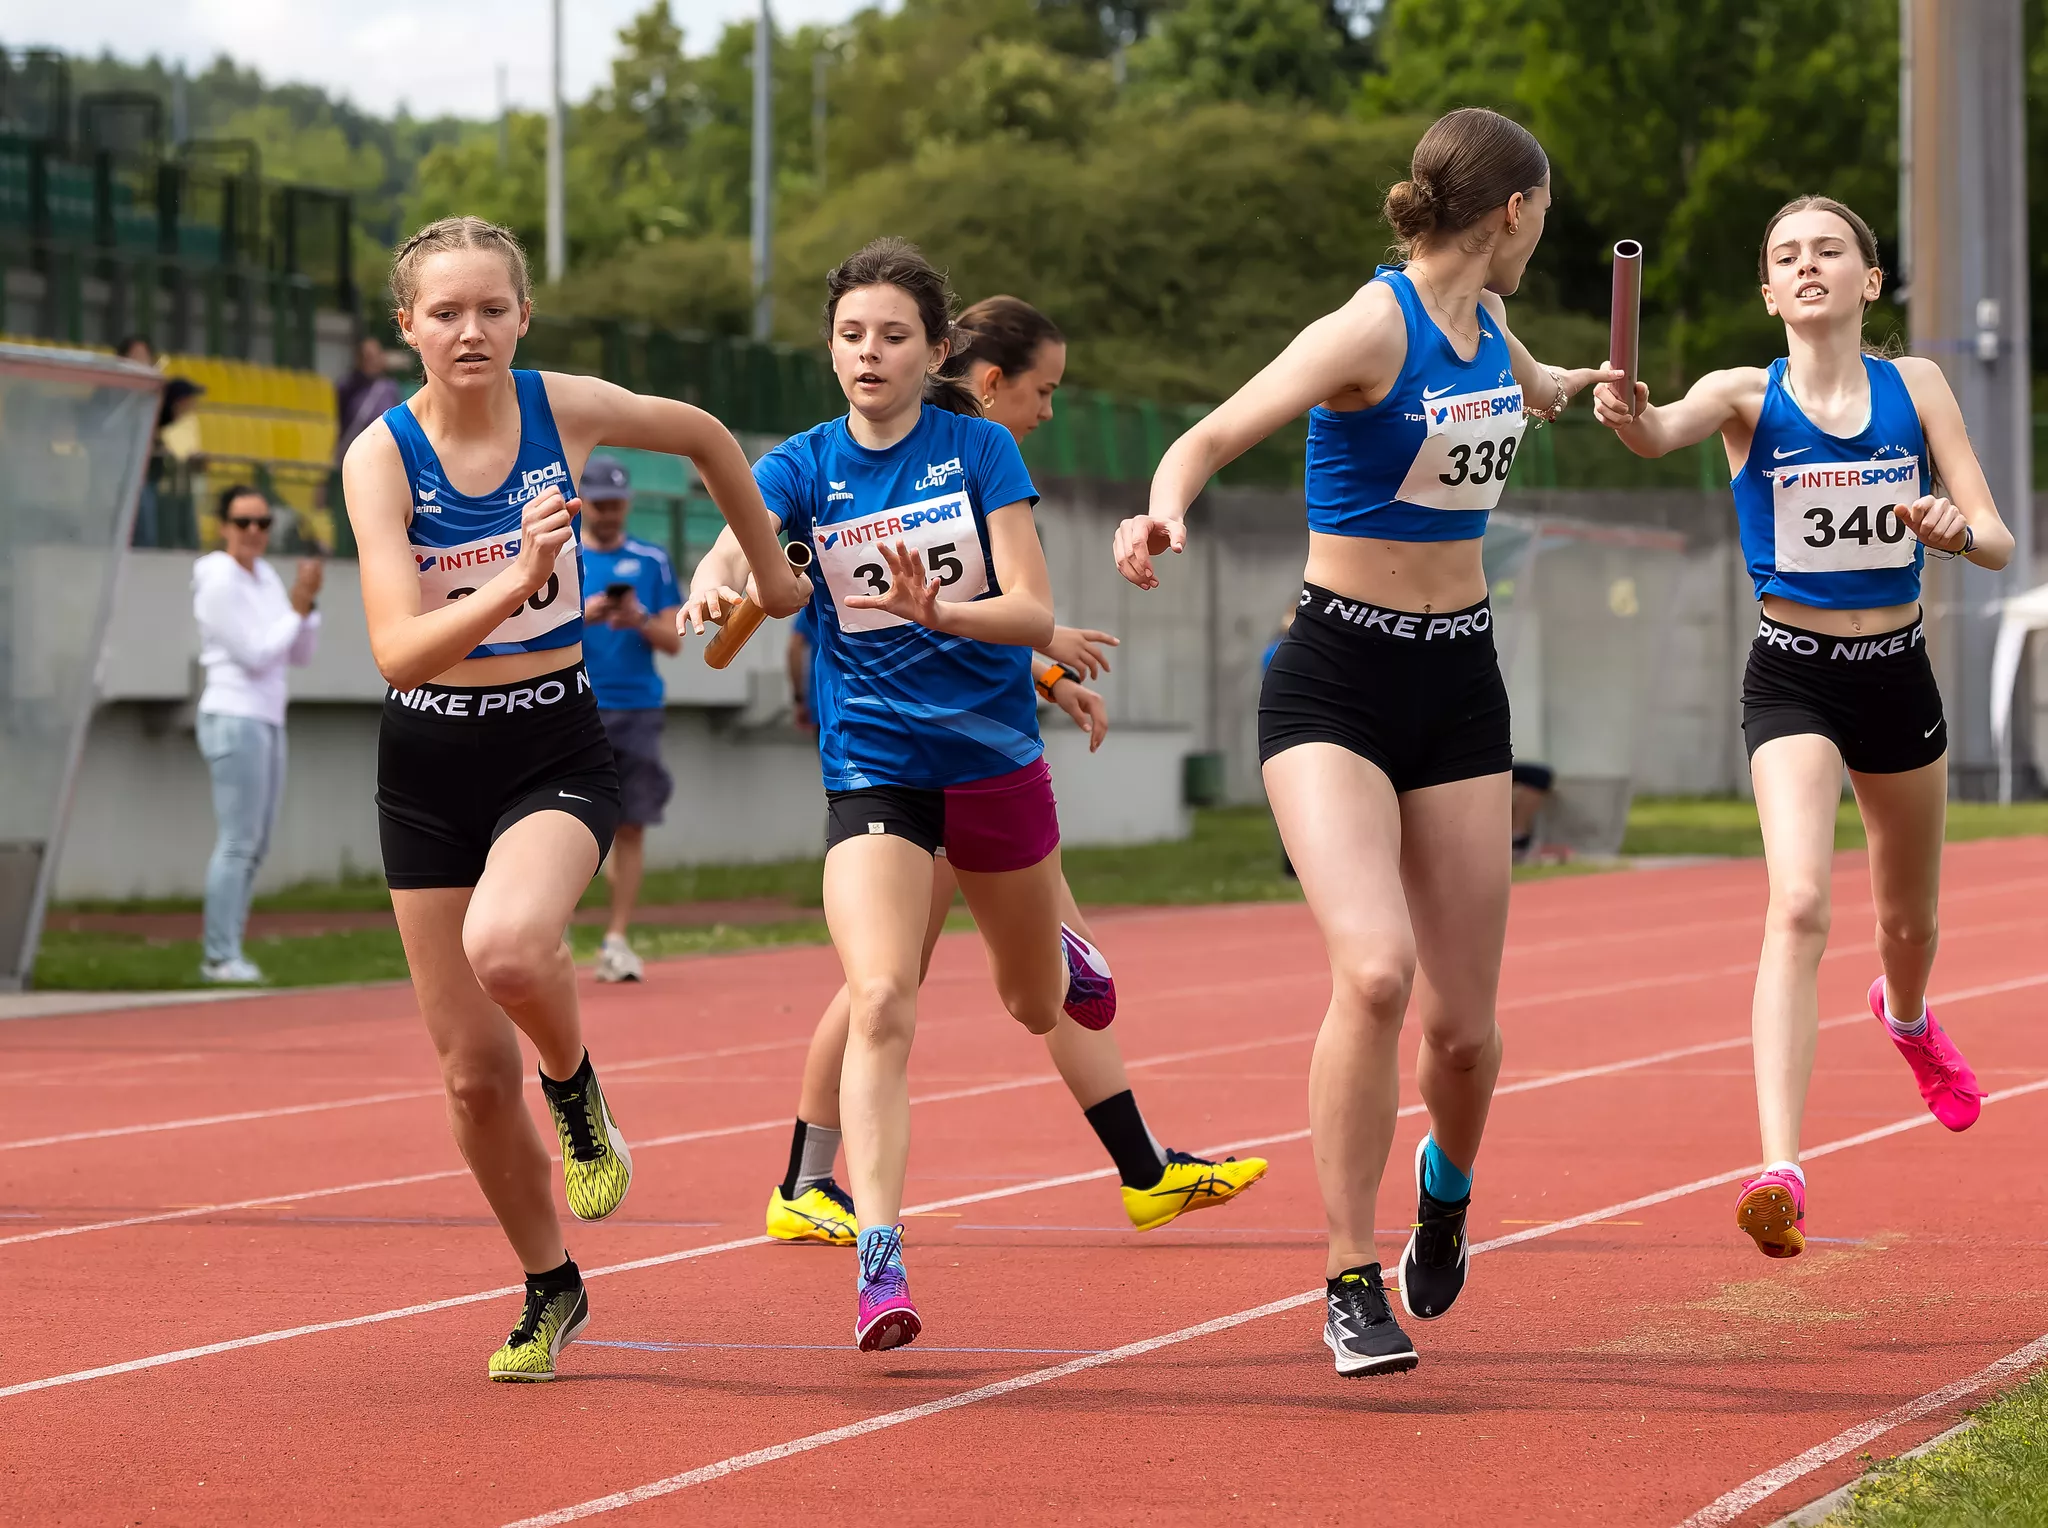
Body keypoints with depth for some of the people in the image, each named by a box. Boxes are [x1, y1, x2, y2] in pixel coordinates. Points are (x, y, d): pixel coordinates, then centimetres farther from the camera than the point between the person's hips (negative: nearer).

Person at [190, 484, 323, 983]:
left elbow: (298, 655, 13)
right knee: (237, 843, -10)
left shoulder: (265, 576, 13)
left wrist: (307, 602, -2)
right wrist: (297, 605, -10)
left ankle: (223, 953, 15)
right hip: (234, 718, -9)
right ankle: (221, 956, -8)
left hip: (266, 721, 9)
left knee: (255, 847, 11)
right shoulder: (220, 582, -12)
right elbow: (255, 655, -16)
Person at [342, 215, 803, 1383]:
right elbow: (399, 651, -23)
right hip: (430, 768, 1)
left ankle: (576, 1089, -1)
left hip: (555, 749, -1)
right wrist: (514, 584, -38)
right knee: (474, 1071, 4)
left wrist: (771, 571, 22)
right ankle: (551, 1287, 27)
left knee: (508, 946, -34)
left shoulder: (569, 410, -9)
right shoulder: (381, 456, -12)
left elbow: (707, 437, 13)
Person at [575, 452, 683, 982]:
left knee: (631, 825, -2)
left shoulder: (651, 562, 11)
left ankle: (617, 939, 1)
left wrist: (639, 620, -12)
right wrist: (582, 616, -16)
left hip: (637, 708, 2)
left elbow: (673, 640, 8)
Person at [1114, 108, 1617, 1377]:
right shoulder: (1374, 327, -16)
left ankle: (1447, 1183, 39)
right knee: (1374, 971, -24)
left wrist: (1570, 388, 51)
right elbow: (1216, 434, -30)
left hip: (1460, 683, 6)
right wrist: (1168, 509, -50)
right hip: (1338, 685, -6)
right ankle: (1352, 1283, -10)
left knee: (1463, 1025, 4)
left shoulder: (1484, 317, 7)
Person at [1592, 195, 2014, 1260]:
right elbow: (1664, 433, -31)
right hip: (1794, 679, -3)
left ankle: (1907, 1017, 61)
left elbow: (1998, 542, -3)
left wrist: (1956, 528, -27)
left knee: (1909, 919, 22)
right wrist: (1630, 415, -55)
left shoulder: (1917, 387, -1)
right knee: (1798, 904, -25)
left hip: (1899, 671, 3)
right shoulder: (1749, 395, -8)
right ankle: (1780, 1170, -33)